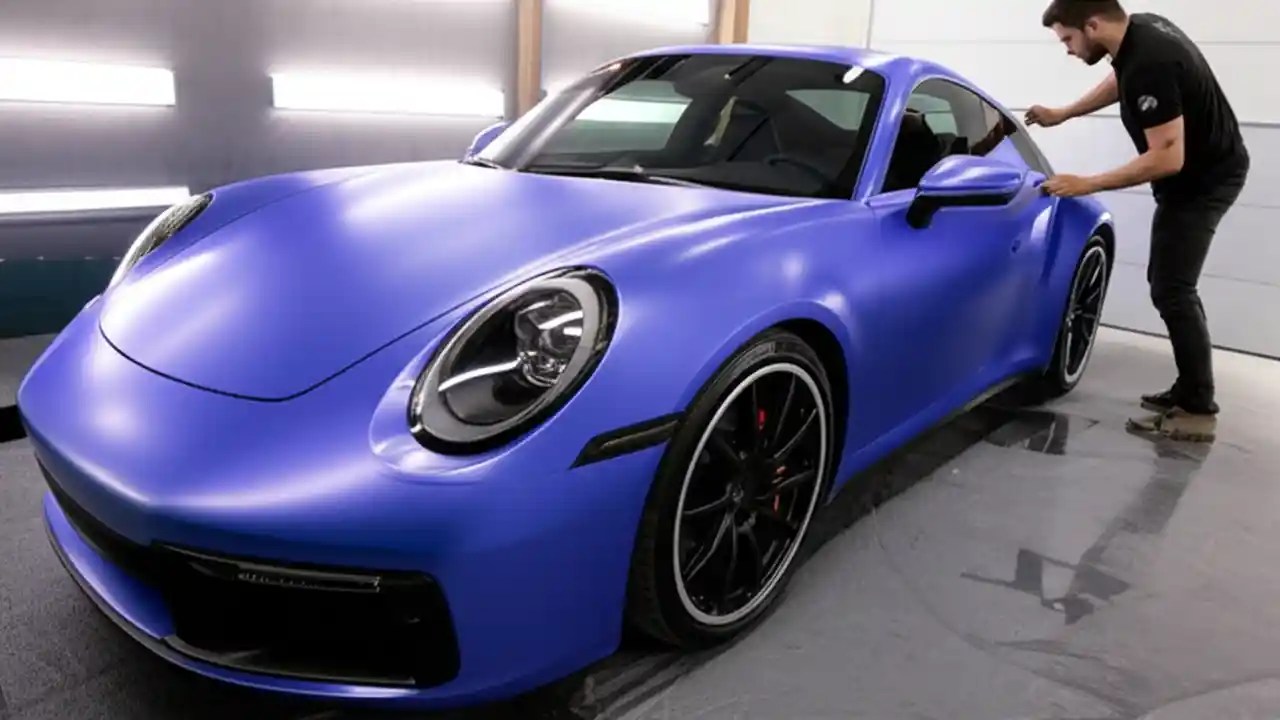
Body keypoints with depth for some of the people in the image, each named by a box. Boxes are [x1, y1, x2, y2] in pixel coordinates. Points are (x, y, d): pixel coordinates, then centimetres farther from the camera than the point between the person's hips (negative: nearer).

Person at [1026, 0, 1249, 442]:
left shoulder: (1149, 63, -31)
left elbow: (1168, 158, -30)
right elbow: (1119, 81, 23)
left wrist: (1087, 185, -24)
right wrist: (1062, 115, 25)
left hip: (1203, 179, -10)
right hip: (1205, 169, 10)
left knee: (1172, 291, -11)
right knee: (1170, 284, 14)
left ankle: (1198, 410, -3)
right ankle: (1189, 391, 21)